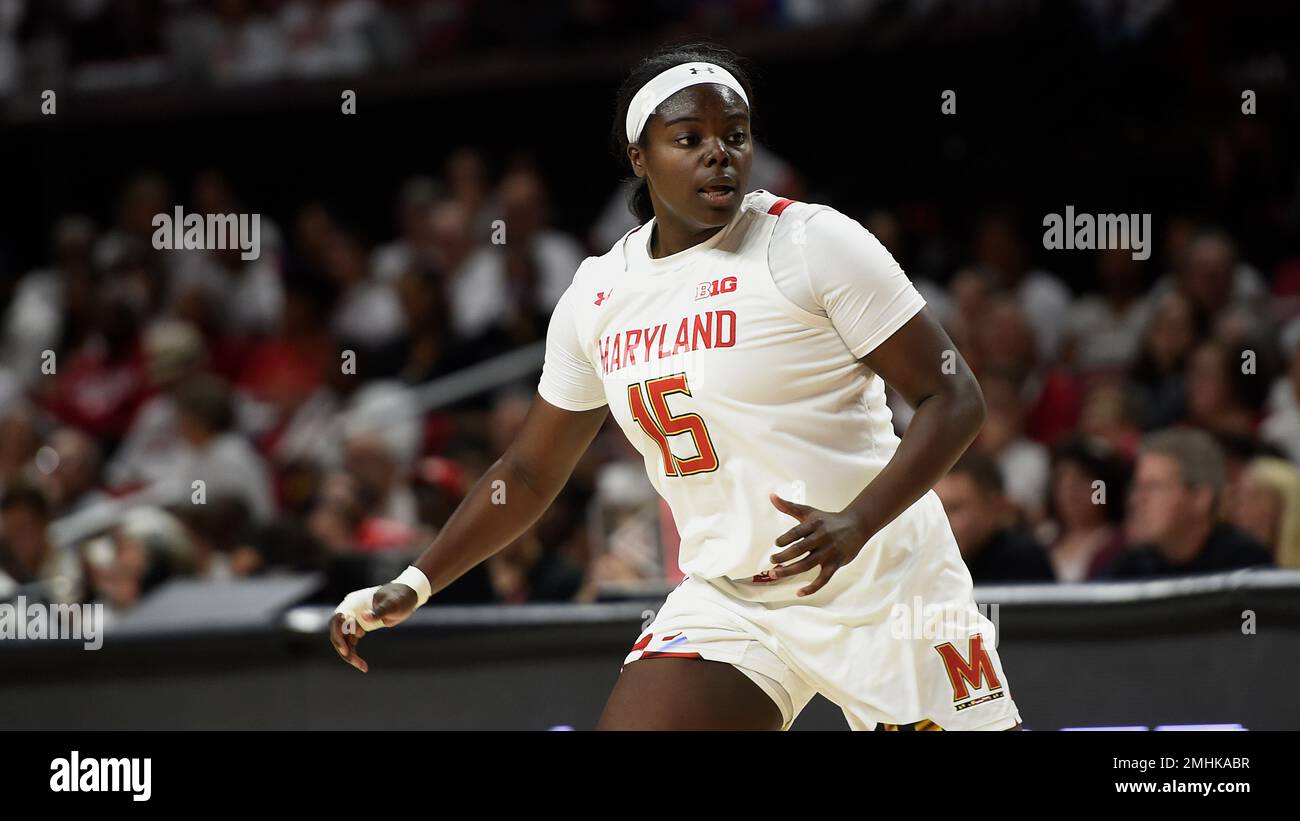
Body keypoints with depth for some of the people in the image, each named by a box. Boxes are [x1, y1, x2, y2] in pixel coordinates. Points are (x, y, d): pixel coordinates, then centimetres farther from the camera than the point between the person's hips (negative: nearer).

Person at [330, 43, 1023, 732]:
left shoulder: (812, 241, -9)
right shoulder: (596, 295, 6)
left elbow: (952, 399, -11)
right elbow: (529, 473, 18)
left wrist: (857, 523, -25)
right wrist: (413, 586, 10)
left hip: (882, 588, -4)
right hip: (725, 599, 4)